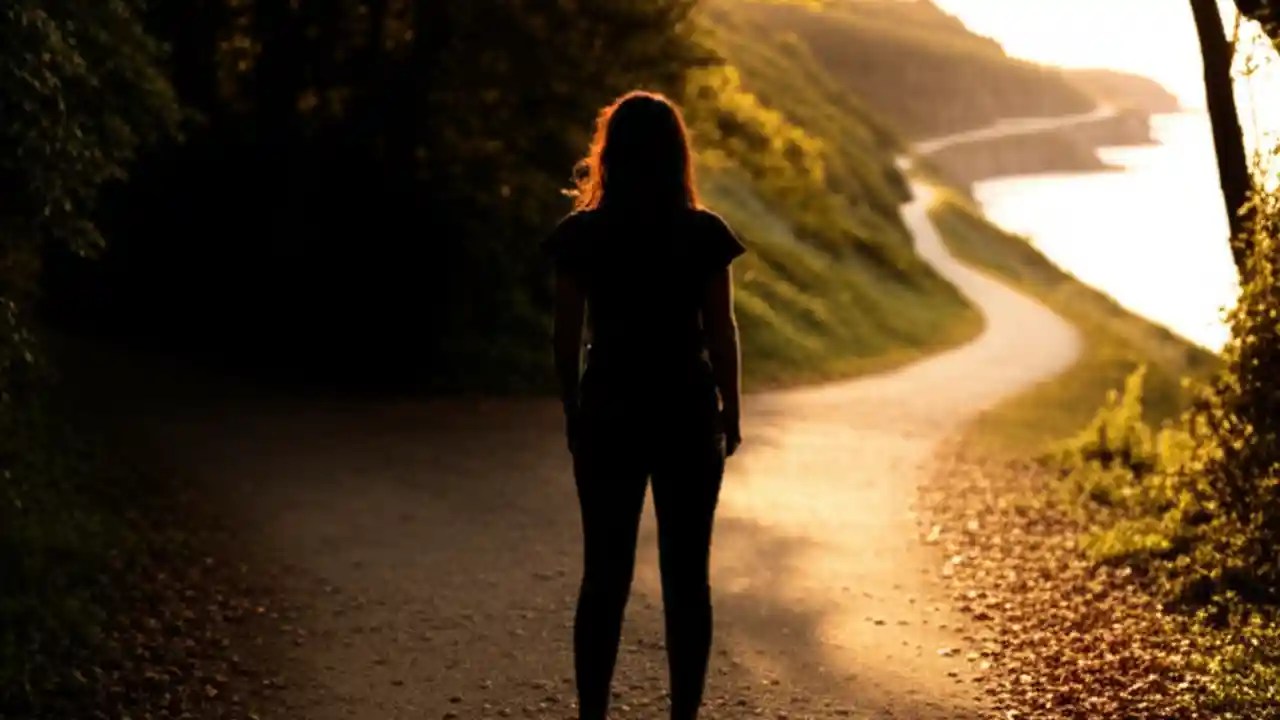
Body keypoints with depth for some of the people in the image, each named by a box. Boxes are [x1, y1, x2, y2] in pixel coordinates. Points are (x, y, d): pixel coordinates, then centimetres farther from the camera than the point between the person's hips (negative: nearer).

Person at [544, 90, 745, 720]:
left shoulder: (579, 234, -4)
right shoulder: (704, 234, -6)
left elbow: (567, 336, -1)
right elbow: (722, 333, -3)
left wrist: (572, 413, 10)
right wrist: (731, 412, 8)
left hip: (607, 414, 1)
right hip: (688, 414, -1)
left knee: (604, 575, 8)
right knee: (687, 575, 8)